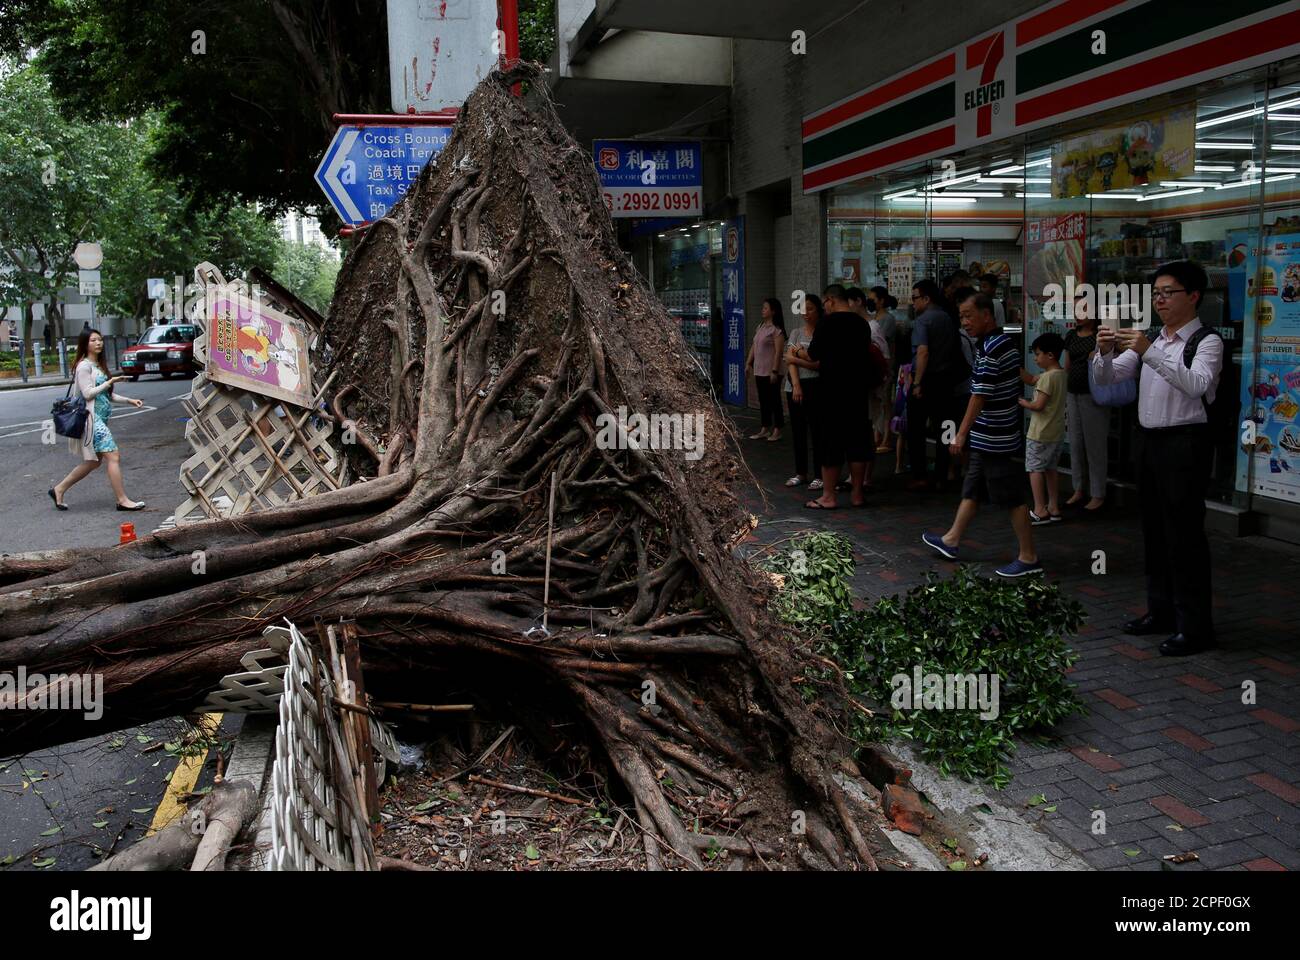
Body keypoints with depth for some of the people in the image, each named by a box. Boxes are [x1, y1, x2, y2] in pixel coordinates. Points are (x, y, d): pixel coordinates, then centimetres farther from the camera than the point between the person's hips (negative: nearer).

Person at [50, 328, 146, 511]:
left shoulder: (98, 365, 19)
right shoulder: (84, 366, -8)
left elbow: (107, 396, 21)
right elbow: (88, 393, -16)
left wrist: (130, 400, 12)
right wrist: (110, 382, -17)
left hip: (101, 419, 10)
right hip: (92, 418, -10)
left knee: (93, 462, 14)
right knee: (113, 457, -13)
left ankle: (59, 489, 25)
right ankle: (123, 500, -10)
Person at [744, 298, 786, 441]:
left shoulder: (777, 330, -13)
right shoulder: (761, 326, 13)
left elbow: (778, 352, -17)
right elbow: (754, 346, 18)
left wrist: (775, 371, -20)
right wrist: (749, 362, 12)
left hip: (771, 372, -8)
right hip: (759, 371, 8)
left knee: (774, 401, 0)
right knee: (763, 401, 12)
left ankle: (777, 431, 8)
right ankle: (765, 429, 20)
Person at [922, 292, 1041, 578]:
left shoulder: (991, 348, -20)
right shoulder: (1005, 342, 11)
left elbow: (980, 396, -20)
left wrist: (961, 434, -15)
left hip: (994, 439, -10)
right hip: (989, 438, 10)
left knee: (1013, 498, -2)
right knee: (972, 490, 18)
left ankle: (1028, 558, 6)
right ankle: (952, 540, 30)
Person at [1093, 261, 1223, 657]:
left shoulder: (1207, 341, -7)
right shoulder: (1148, 340, 14)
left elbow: (1196, 385, -25)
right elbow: (1105, 378, 7)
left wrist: (1149, 353, -33)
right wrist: (1105, 352, -14)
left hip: (1185, 443, -7)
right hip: (1148, 441, 7)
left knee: (1185, 534, -4)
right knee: (1154, 530, 13)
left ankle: (1194, 626, 4)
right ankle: (1161, 611, 25)